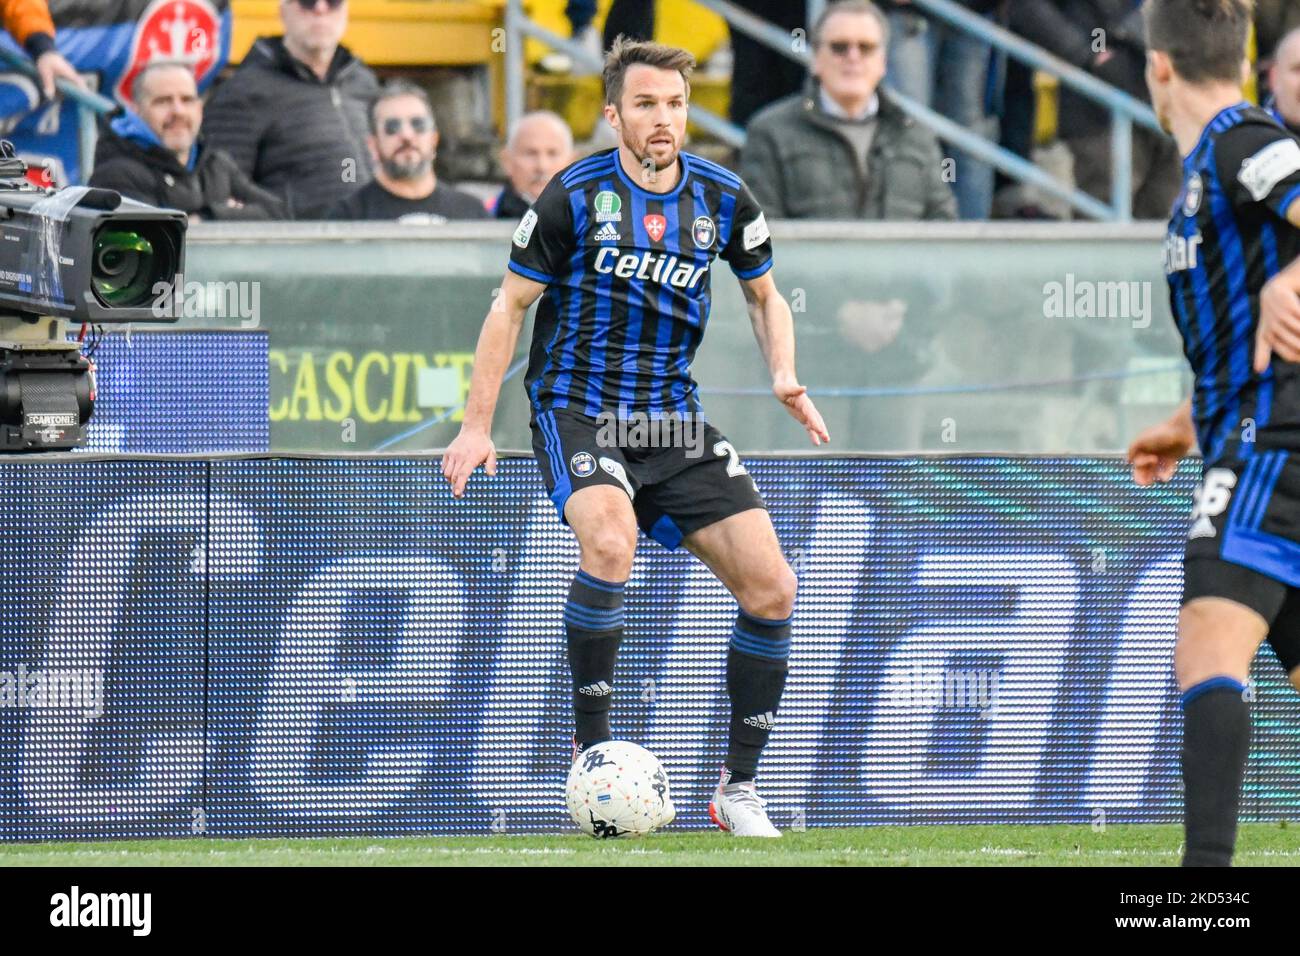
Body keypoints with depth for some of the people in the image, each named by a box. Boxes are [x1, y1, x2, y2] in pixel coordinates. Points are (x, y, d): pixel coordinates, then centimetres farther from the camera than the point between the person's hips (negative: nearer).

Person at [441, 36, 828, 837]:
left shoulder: (723, 198, 2)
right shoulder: (576, 195, -7)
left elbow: (765, 295, 18)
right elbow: (511, 305, 1)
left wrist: (785, 375, -1)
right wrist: (477, 426, -3)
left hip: (673, 422, 4)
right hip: (578, 412, -4)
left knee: (771, 588, -6)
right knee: (610, 542, -34)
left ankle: (738, 789, 9)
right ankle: (592, 744, -17)